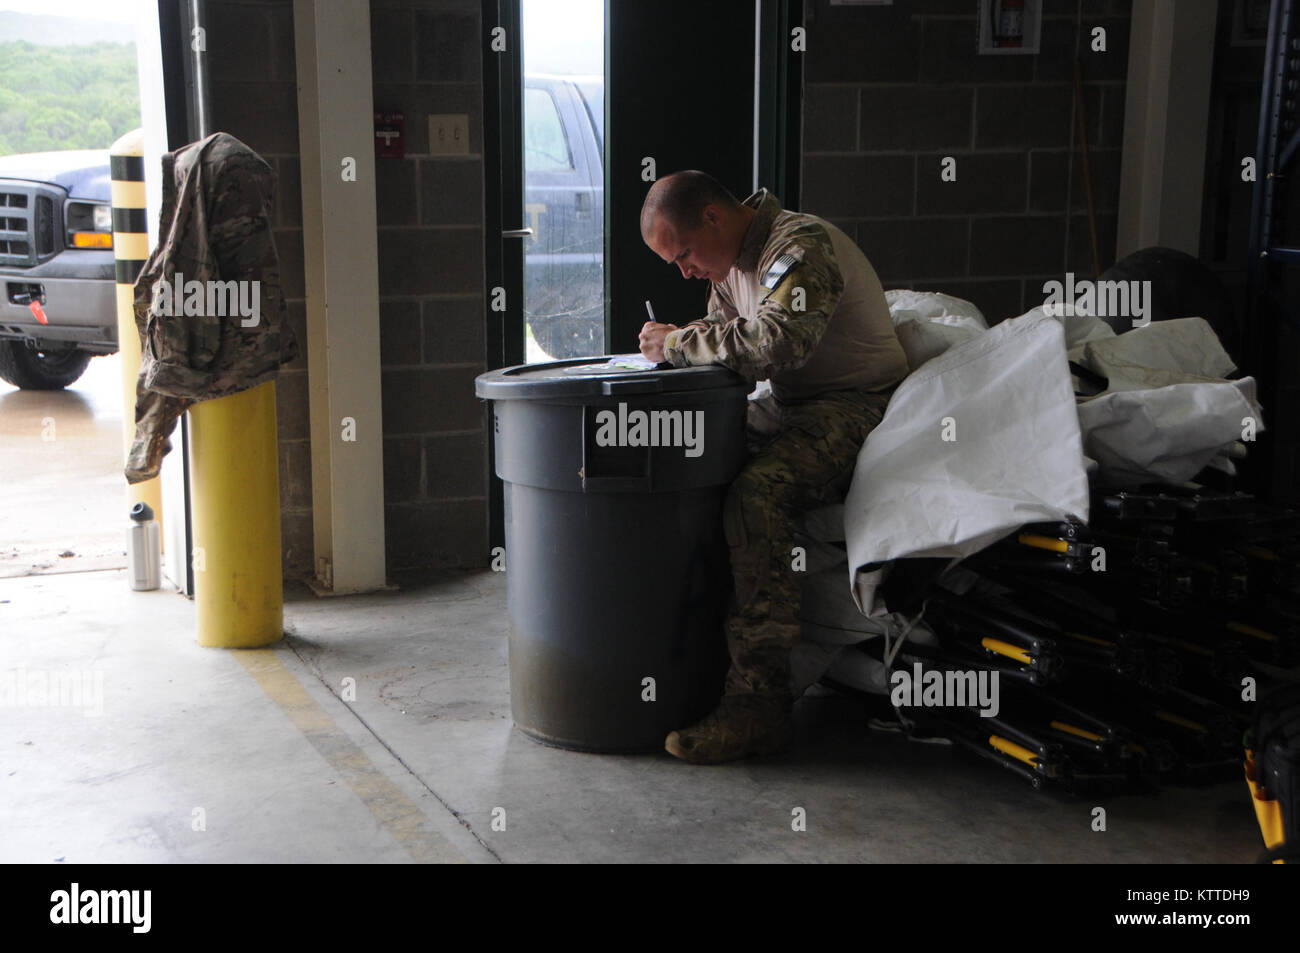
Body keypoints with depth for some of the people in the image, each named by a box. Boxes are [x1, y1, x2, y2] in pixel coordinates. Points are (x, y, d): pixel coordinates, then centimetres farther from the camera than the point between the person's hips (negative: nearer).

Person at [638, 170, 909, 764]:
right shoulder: (734, 259, 13)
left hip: (856, 408, -10)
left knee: (755, 493, -33)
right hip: (788, 407, 10)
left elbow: (777, 340, -34)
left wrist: (677, 342, -22)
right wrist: (676, 347, -2)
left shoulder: (804, 246, -17)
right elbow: (727, 345, 20)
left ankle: (758, 702, -33)